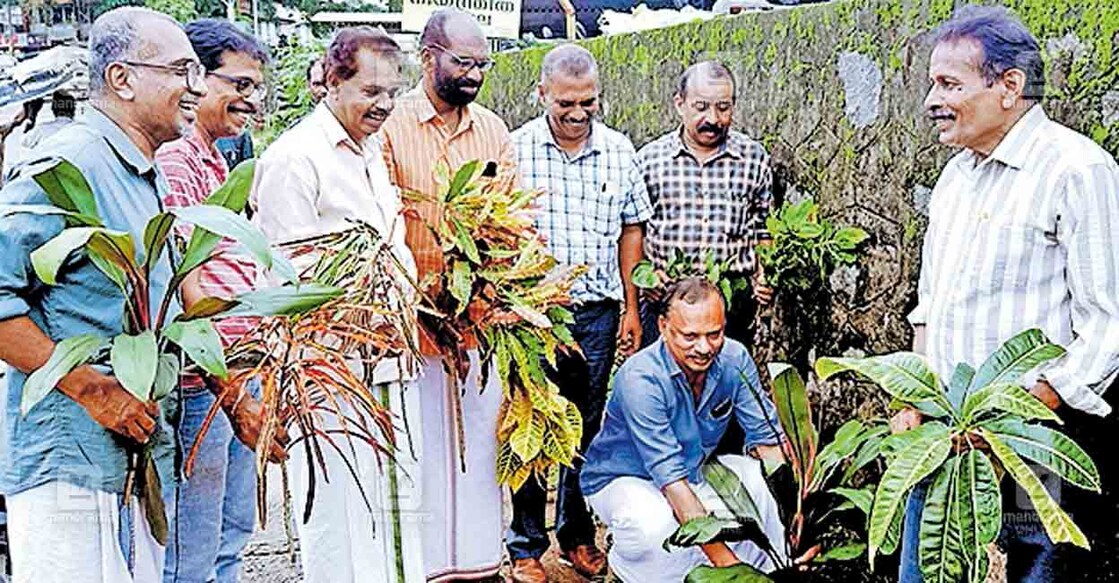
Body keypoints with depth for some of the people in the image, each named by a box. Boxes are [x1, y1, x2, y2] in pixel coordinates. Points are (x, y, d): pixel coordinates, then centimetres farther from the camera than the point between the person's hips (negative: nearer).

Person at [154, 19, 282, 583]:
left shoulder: (215, 165, 16)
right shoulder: (172, 165, -15)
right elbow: (185, 293, -21)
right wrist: (233, 397, -23)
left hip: (237, 382, 10)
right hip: (200, 389, -10)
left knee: (233, 533, 20)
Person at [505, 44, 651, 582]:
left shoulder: (619, 151, 5)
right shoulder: (514, 149, -4)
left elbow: (630, 230, 12)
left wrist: (632, 308, 10)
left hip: (598, 313, 3)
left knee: (588, 429, 13)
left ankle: (578, 536, 29)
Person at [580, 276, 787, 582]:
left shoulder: (735, 359, -15)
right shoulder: (640, 379, -32)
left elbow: (767, 436, -9)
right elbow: (671, 479, -35)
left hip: (697, 469, 6)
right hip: (623, 479, -5)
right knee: (653, 526, -37)